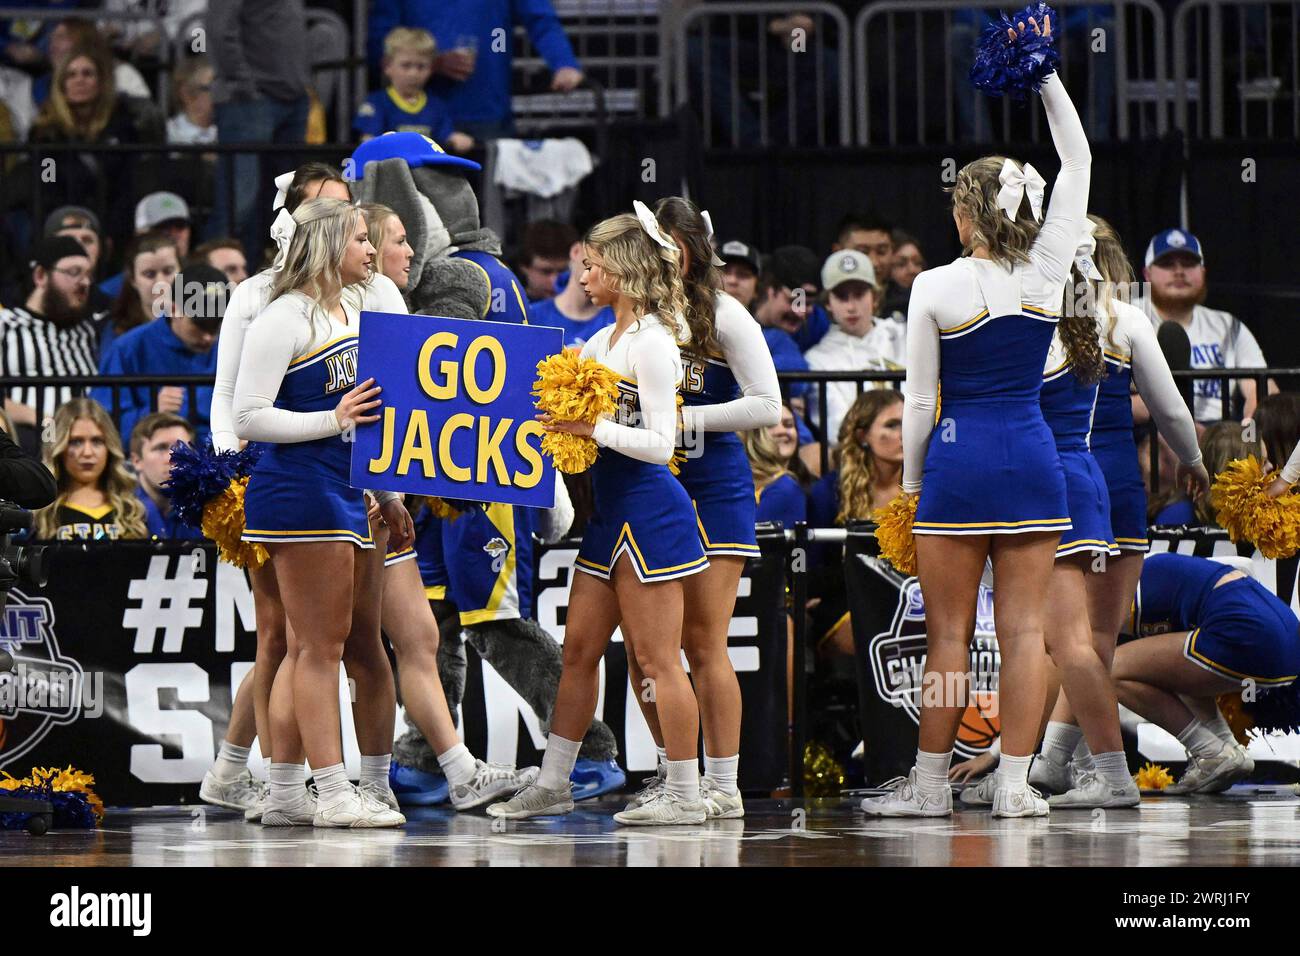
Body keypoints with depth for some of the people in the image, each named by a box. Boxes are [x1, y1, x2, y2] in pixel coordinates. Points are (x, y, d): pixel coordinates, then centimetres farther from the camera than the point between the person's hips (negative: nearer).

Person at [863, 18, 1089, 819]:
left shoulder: (936, 288, -8)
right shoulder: (1047, 273, -1)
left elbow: (920, 399, -4)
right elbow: (1078, 162, 10)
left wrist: (910, 479, 8)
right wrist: (1046, 75, 10)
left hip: (958, 460, -3)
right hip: (1033, 459, 3)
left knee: (948, 634, 3)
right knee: (1025, 629, 4)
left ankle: (930, 783, 7)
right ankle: (1016, 784, 2)